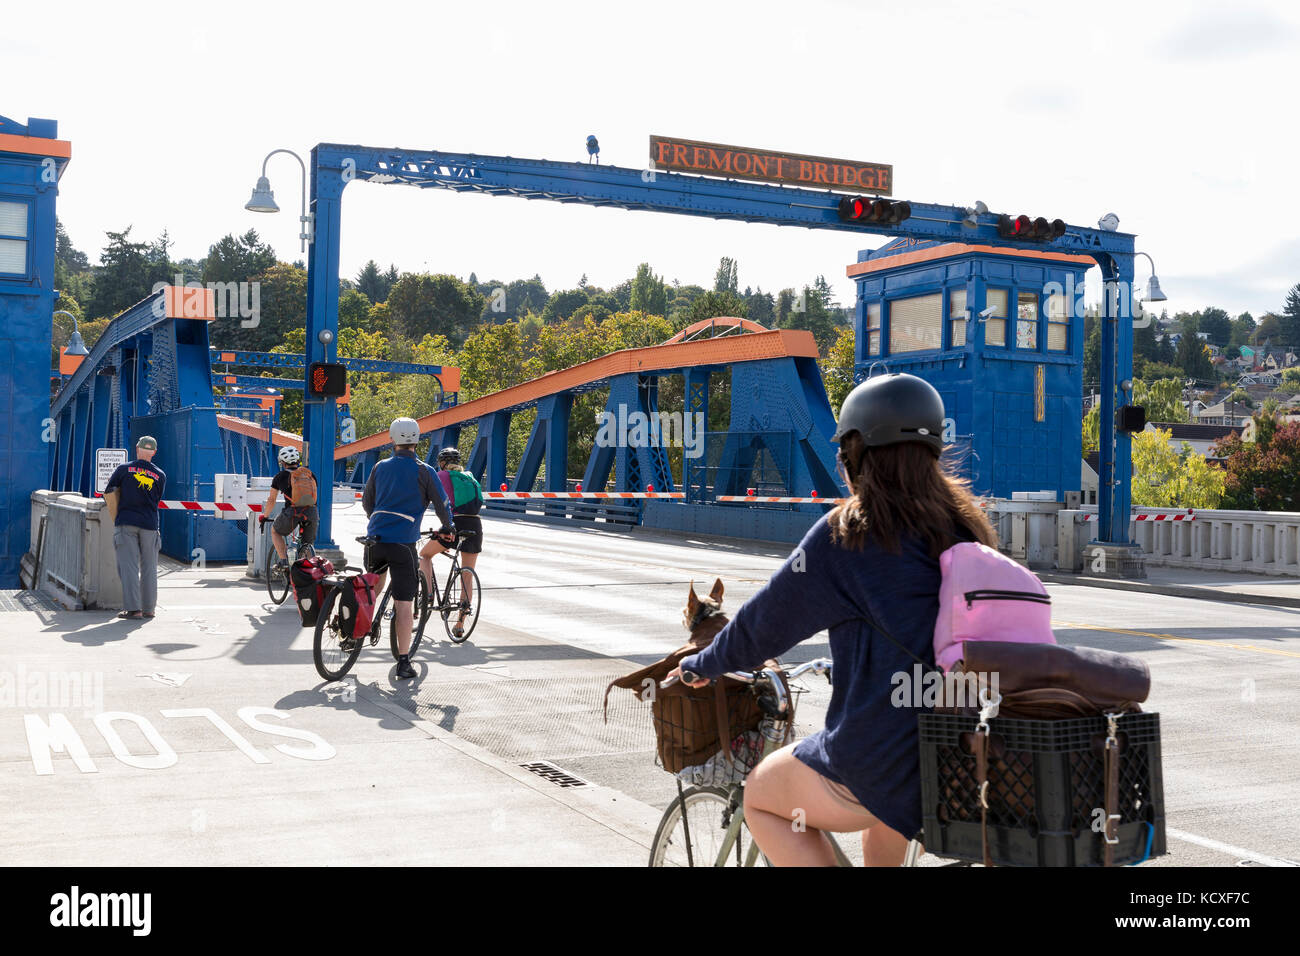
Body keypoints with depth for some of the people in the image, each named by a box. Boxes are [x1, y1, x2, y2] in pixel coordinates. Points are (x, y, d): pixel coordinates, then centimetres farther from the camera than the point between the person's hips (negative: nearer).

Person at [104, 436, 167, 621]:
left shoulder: (123, 469, 1)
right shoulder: (160, 475, 6)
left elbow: (108, 491, 6)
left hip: (126, 522, -2)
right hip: (149, 524, 2)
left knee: (128, 566, -2)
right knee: (149, 567, 9)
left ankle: (133, 608, -7)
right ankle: (149, 608, 13)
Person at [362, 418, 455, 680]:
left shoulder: (380, 467, 11)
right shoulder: (424, 471, -1)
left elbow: (366, 502, 20)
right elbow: (442, 504, 4)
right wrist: (446, 529, 24)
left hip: (375, 538, 4)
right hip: (403, 541, -3)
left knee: (373, 588, 30)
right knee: (403, 603, -1)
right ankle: (403, 662, -2)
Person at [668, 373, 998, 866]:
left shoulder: (845, 536, -11)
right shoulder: (969, 525, 6)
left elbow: (767, 621, -1)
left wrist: (704, 664, 17)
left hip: (884, 758, -7)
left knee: (760, 798, 17)